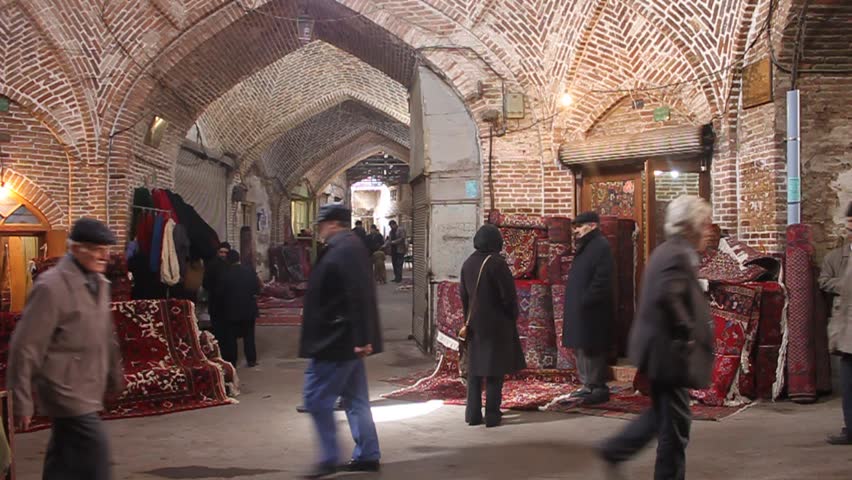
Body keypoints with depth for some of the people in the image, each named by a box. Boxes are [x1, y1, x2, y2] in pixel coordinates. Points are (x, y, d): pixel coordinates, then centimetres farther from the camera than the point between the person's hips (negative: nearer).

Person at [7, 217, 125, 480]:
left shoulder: (99, 283, 10)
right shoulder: (51, 286, -15)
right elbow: (25, 347, -14)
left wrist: (115, 376, 22)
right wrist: (22, 401, -12)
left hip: (87, 393, 8)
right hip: (66, 391, -8)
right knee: (95, 450, -10)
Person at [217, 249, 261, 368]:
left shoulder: (225, 273, -14)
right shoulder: (250, 271, -6)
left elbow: (219, 292, -11)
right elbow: (257, 288, -3)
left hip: (231, 310, -3)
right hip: (249, 309, 3)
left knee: (230, 337, 7)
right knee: (249, 335, 13)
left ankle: (231, 361, 9)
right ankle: (251, 360, 14)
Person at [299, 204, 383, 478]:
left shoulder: (342, 251, -18)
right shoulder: (351, 247, 14)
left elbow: (359, 296, -25)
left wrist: (362, 338, -26)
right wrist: (361, 339, 19)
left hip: (336, 340, -10)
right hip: (347, 340, 10)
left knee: (317, 398, -3)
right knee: (355, 398, 13)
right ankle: (367, 456, 19)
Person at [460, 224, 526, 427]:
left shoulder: (468, 263, 2)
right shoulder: (496, 263, -17)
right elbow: (508, 294, -14)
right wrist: (513, 316, 3)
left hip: (474, 324, 6)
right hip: (497, 324, -5)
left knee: (474, 370, 12)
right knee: (494, 371, 2)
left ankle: (473, 413, 16)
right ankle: (492, 415, 5)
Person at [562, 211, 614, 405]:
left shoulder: (601, 246, -14)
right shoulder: (585, 246, 16)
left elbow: (602, 280, -21)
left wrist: (585, 301, -21)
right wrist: (575, 301, 13)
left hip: (591, 311, -10)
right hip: (579, 309, 10)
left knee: (591, 349, -6)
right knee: (581, 348, 13)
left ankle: (598, 387, 0)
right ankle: (588, 385, 20)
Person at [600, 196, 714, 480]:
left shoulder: (667, 251, 13)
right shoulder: (678, 255, -19)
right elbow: (668, 297, -32)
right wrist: (688, 332, -20)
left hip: (658, 347, 10)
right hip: (670, 350, -10)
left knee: (663, 412, 22)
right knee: (676, 421, 2)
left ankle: (615, 451, 26)